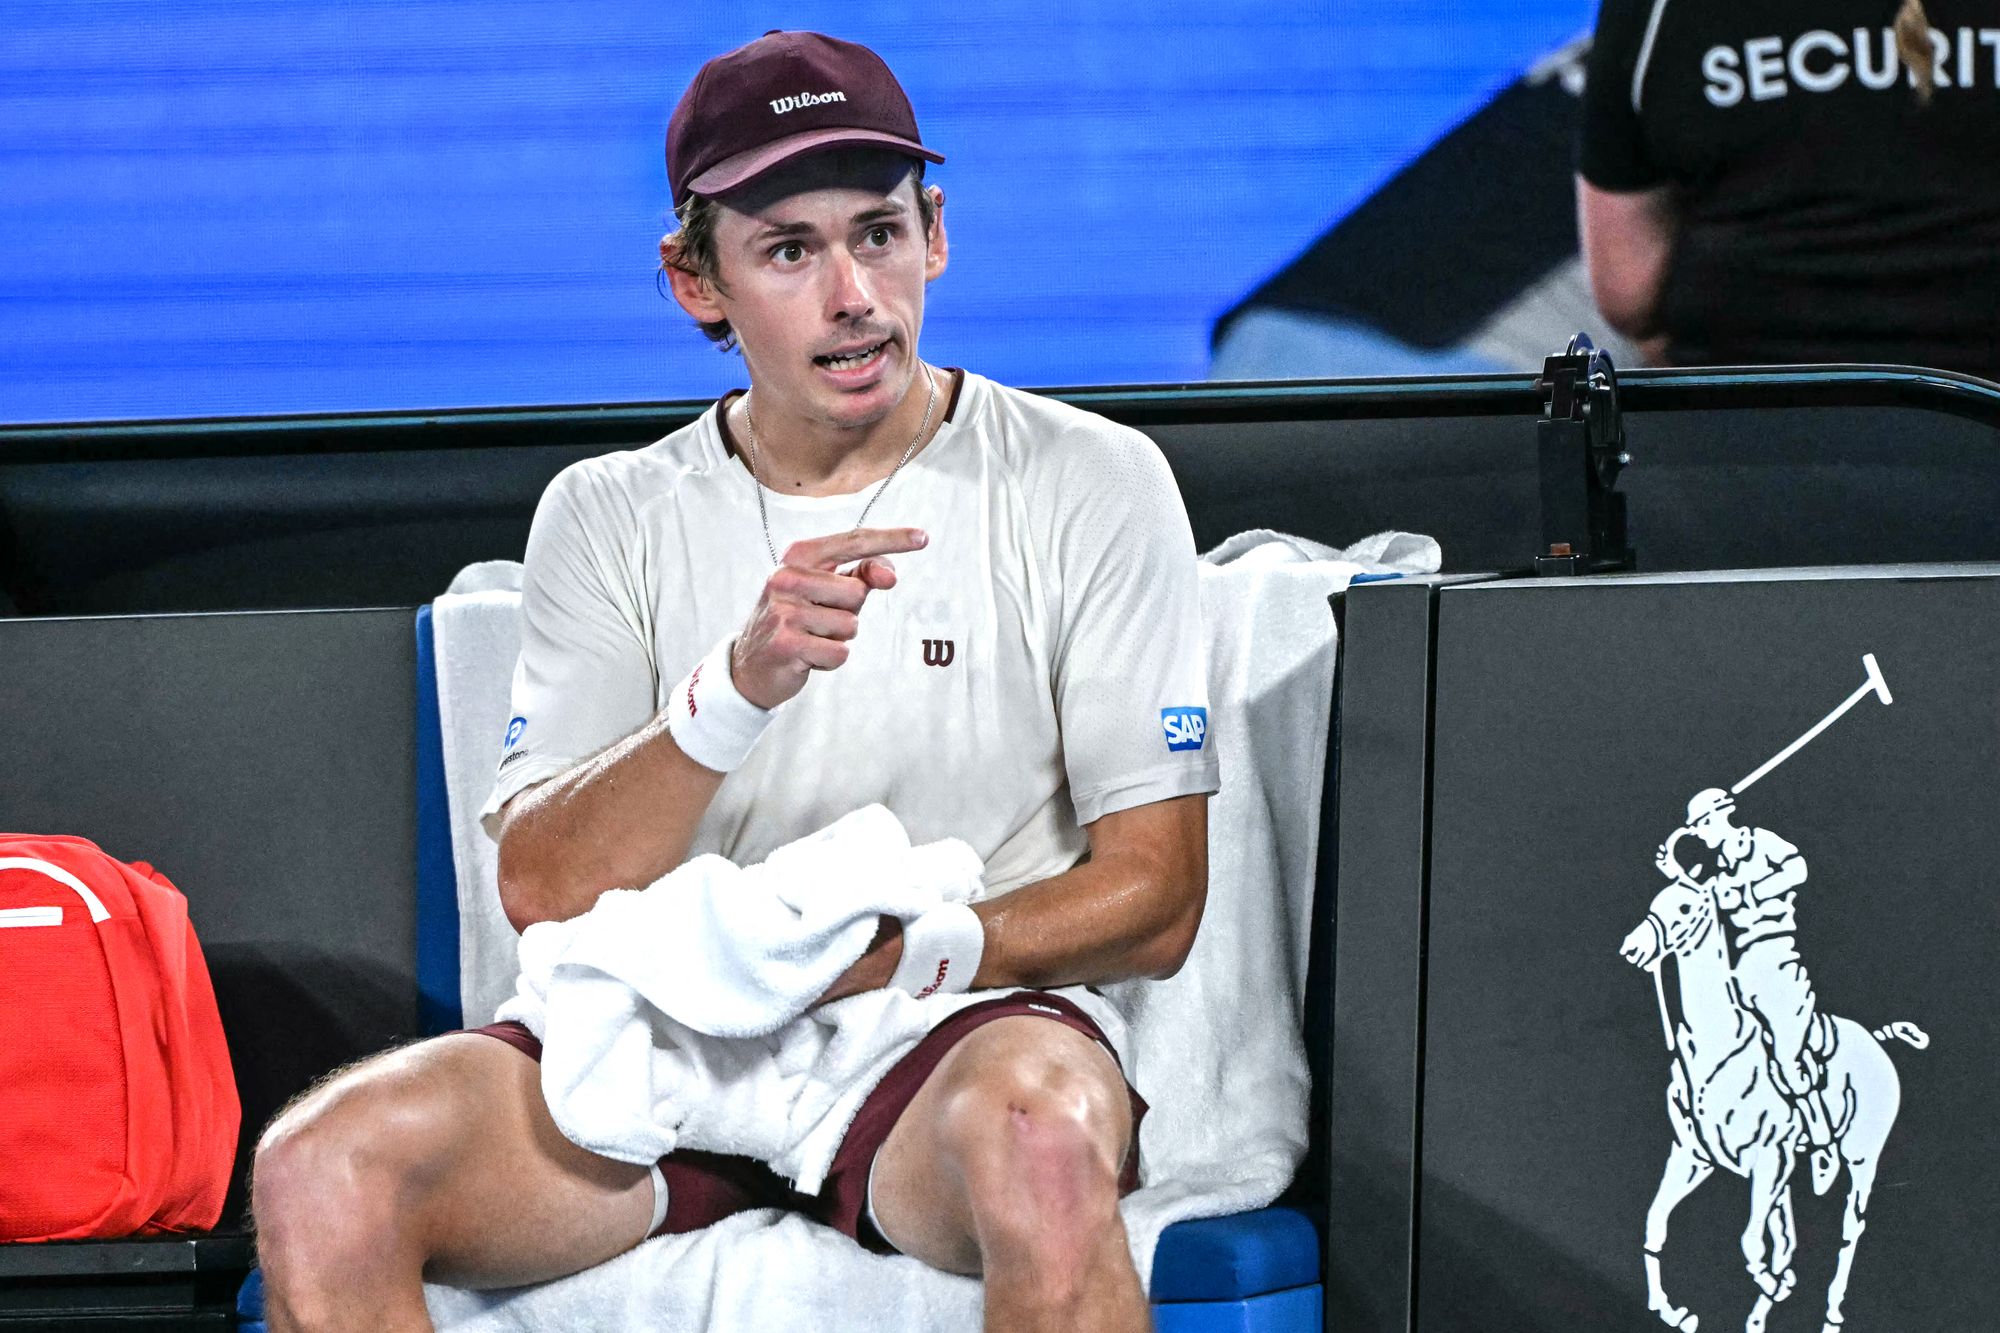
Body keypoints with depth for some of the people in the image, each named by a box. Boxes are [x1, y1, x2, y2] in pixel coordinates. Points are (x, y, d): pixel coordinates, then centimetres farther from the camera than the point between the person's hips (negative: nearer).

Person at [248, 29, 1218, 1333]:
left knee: (1038, 1145, -40)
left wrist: (900, 954, -16)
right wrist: (738, 687, -19)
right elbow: (543, 891, -2)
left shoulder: (1089, 484, 5)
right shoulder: (608, 518, 11)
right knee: (318, 1169, -25)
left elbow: (1153, 899, 2)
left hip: (951, 1036, -3)